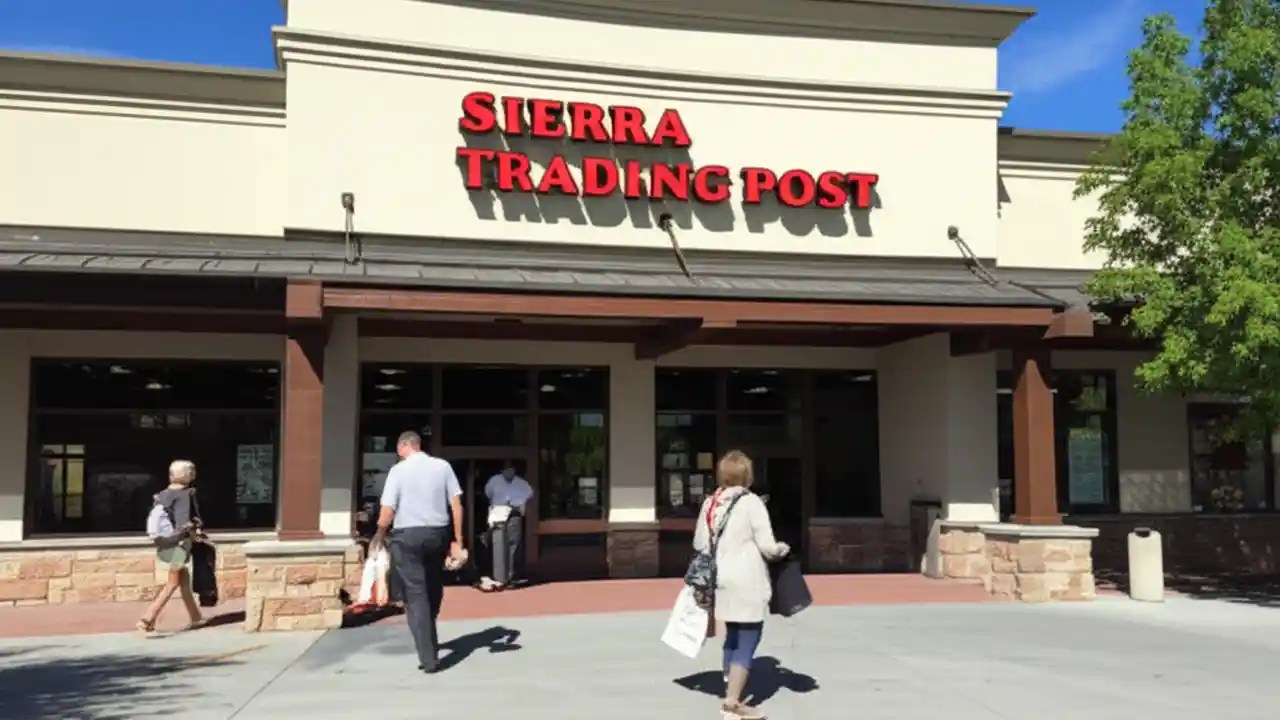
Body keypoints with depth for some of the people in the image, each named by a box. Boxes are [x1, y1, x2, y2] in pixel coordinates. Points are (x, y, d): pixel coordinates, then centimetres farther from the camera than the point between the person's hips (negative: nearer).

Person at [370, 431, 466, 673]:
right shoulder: (443, 466, 4)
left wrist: (379, 536, 9)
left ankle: (428, 657, -3)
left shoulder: (398, 470, -5)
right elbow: (456, 505, 1)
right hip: (438, 534, 4)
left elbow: (387, 511, -9)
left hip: (407, 536, -4)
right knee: (433, 590, 20)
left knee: (415, 595, 1)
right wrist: (457, 540, 6)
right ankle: (430, 641, 38)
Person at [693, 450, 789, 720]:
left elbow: (698, 544, 8)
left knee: (733, 637, 19)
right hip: (747, 583, -6)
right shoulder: (751, 502, -12)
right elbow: (767, 546, -13)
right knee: (747, 641, -1)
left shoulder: (709, 503, 5)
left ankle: (731, 693, 28)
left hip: (722, 580, 6)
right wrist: (782, 549, 7)